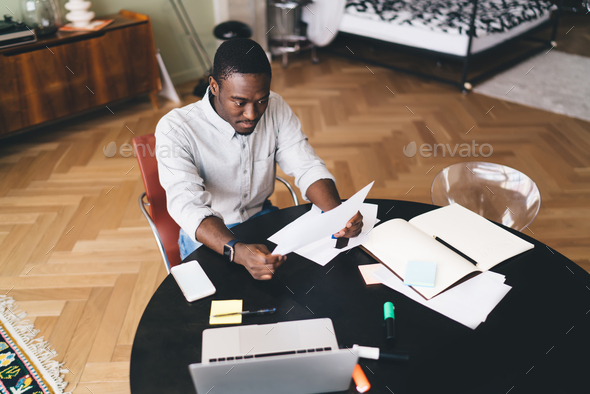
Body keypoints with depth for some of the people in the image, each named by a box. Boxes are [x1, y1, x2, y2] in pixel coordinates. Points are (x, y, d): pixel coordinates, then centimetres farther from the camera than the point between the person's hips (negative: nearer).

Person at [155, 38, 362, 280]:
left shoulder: (275, 108, -8)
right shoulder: (175, 129, -23)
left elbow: (308, 167, -10)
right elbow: (186, 204, -34)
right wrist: (237, 251, -52)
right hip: (209, 235, -3)